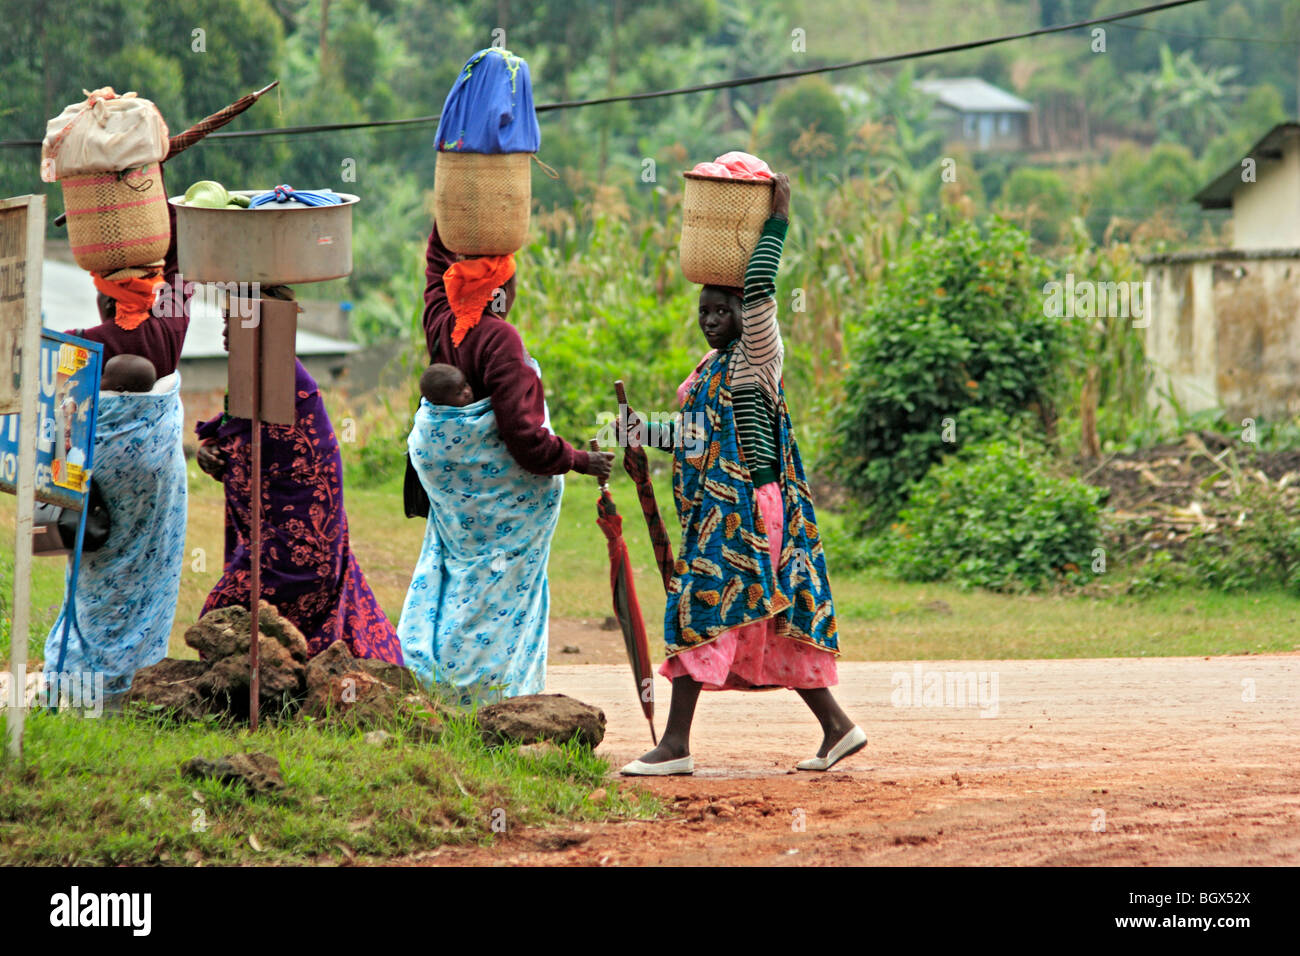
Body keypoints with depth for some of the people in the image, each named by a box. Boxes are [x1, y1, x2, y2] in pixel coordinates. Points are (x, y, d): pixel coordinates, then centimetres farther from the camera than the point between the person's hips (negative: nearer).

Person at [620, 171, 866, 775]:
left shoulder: (756, 358, -6)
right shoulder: (712, 367, 19)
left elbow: (759, 290, -18)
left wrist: (776, 220, -12)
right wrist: (648, 431, 14)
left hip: (742, 507, -9)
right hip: (711, 510, 9)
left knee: (701, 610, -11)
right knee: (767, 623, 9)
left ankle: (676, 743, -12)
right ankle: (837, 727, 12)